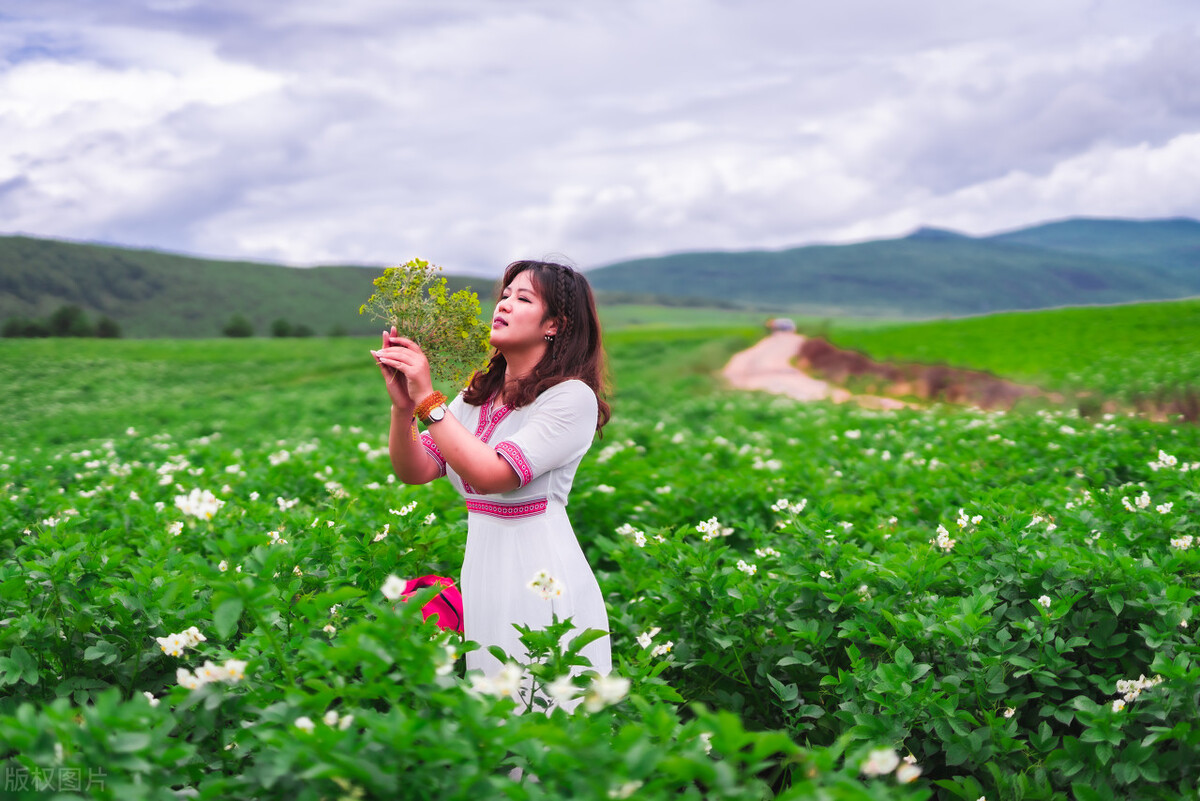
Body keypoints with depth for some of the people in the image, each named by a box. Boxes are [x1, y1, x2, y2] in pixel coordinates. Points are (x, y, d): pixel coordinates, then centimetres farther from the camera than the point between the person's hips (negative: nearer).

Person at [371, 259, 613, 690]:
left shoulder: (572, 397, -10)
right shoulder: (477, 395, 12)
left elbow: (491, 473, -21)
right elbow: (413, 470, 5)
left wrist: (427, 399, -20)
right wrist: (403, 405, -12)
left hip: (541, 578, -7)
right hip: (481, 569, 7)